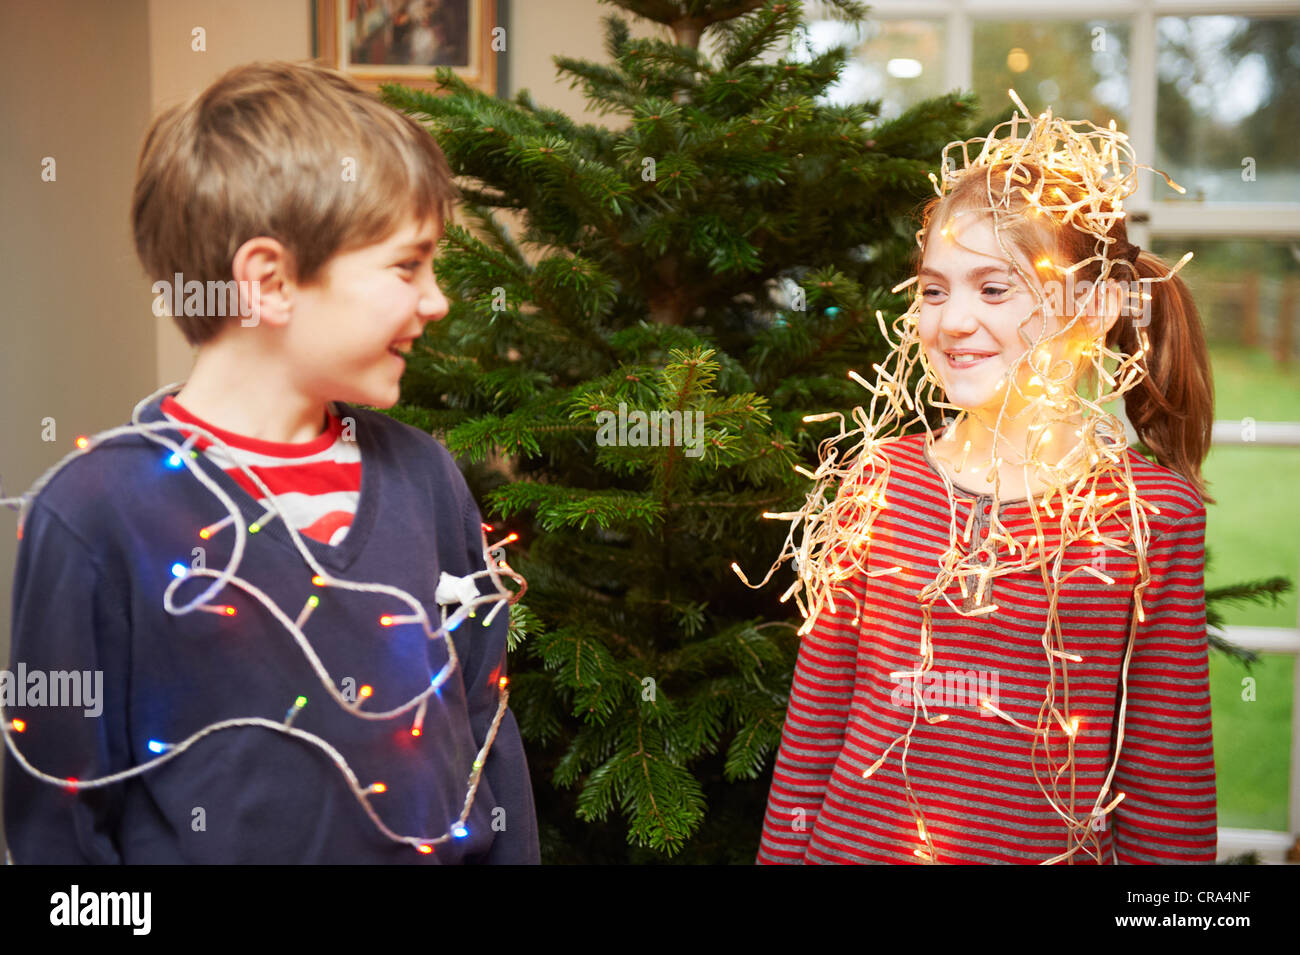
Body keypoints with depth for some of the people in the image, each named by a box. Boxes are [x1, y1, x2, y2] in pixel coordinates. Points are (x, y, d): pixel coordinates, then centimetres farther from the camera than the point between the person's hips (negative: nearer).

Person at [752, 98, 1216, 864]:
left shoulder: (1153, 510, -8)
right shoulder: (875, 478, -3)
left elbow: (1169, 779, -5)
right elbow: (814, 726, 1)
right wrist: (783, 853, 0)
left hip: (1053, 846, -1)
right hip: (853, 842, 2)